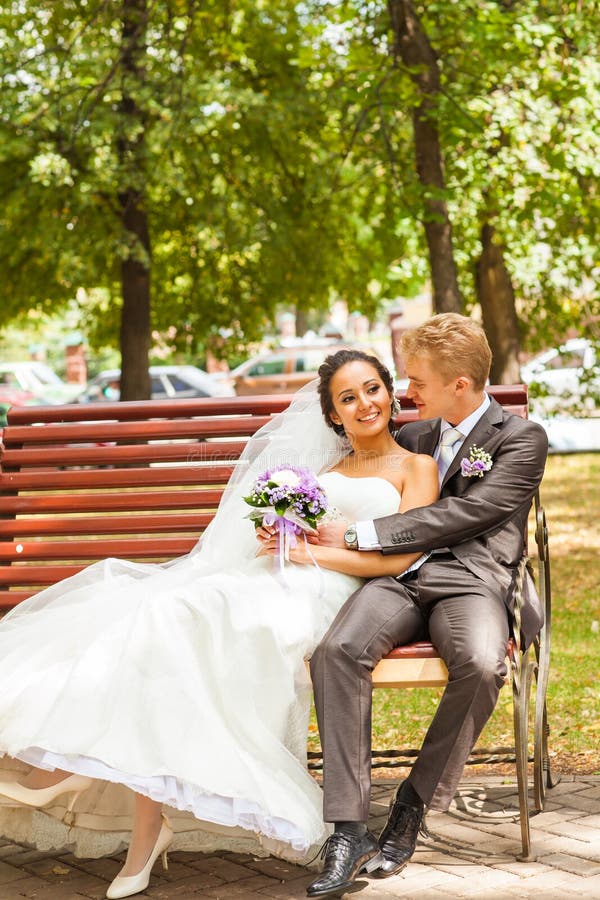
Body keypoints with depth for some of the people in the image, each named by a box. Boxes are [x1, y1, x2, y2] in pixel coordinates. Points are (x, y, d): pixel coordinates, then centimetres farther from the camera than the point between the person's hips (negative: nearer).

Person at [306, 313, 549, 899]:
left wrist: (359, 536, -11)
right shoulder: (415, 436, 25)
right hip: (402, 577, 4)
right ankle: (348, 827, -27)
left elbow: (467, 514, -8)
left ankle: (416, 801, -14)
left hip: (472, 581, -4)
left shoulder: (521, 439, 5)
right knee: (337, 648, -28)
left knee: (481, 664, -37)